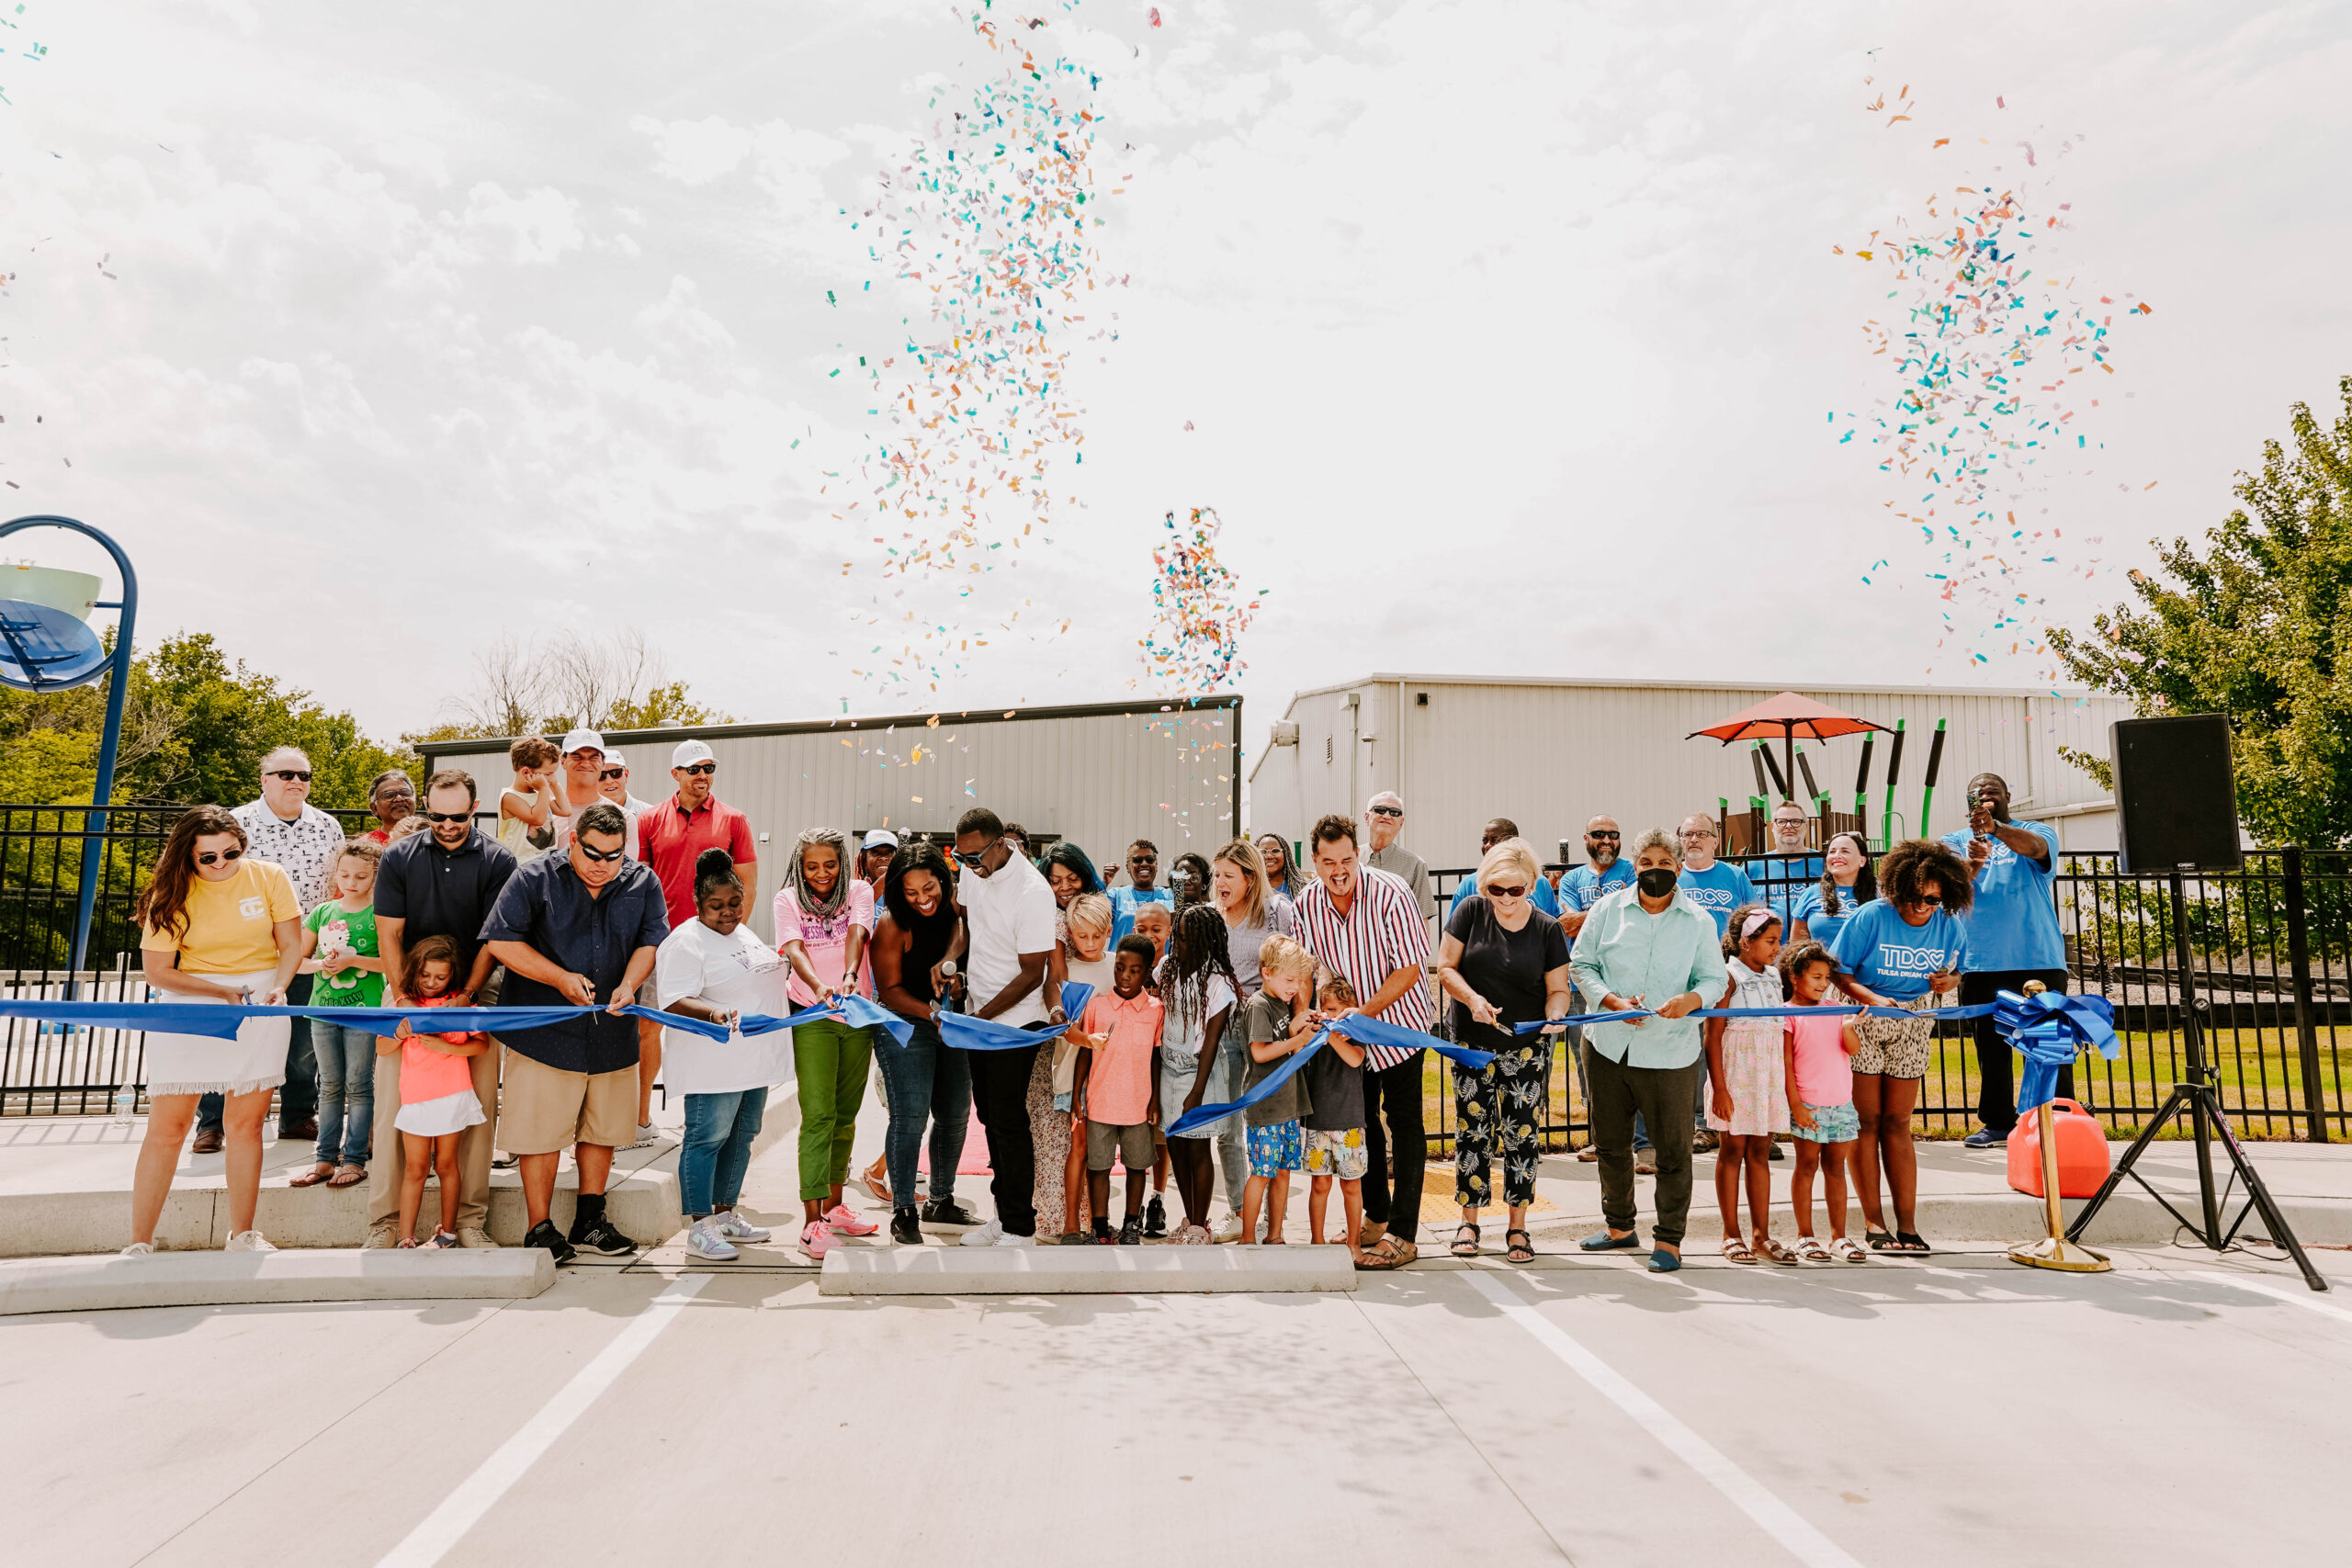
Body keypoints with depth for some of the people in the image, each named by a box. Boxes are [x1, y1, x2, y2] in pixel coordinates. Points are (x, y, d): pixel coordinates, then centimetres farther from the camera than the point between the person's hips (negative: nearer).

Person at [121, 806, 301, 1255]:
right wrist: (224, 991, -17)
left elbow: (291, 944, 2)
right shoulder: (173, 894, -5)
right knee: (166, 1127, -2)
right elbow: (157, 971, -6)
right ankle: (138, 1244, 10)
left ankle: (242, 1235, 16)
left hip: (260, 1004, 1)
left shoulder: (269, 877, -2)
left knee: (245, 1124, 6)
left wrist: (278, 987, -16)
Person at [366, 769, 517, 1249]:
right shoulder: (398, 857, 1)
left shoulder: (497, 861, -3)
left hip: (476, 993, -1)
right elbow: (389, 933, 0)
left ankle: (471, 1219, 7)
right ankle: (384, 1221, 9)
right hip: (408, 992, 1)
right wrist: (403, 996, -9)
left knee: (477, 1109, -1)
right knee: (391, 1105, -1)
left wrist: (466, 995, -11)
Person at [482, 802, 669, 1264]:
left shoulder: (643, 883, 3)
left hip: (612, 1032, 4)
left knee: (602, 1126, 13)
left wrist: (628, 984, -14)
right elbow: (501, 940, -9)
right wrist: (560, 978, -16)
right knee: (542, 1130, 0)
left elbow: (651, 941, 4)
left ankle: (590, 1221, 27)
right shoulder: (535, 878, -6)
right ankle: (540, 1229, 14)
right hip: (545, 1032, -4)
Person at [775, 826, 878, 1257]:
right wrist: (818, 986, -36)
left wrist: (849, 975, -37)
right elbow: (794, 948, -16)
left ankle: (833, 1205, 27)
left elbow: (856, 934, -17)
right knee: (818, 1115, -9)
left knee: (846, 1115, 12)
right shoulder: (788, 899, 0)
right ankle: (812, 1222, -6)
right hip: (812, 1016, -3)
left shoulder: (859, 892, 3)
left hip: (858, 1015, 3)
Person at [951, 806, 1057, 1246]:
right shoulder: (971, 872, 0)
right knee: (990, 1116, 14)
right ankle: (1003, 1215, 28)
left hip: (1016, 1022, -8)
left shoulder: (1031, 891, -22)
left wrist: (981, 1016, -16)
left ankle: (1020, 1229, 8)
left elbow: (1032, 974, -18)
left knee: (1009, 1122, -4)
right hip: (979, 1016, 8)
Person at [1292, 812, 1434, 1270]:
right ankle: (1376, 1216, 30)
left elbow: (1408, 970, -20)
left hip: (1398, 1021, -5)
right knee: (1360, 1118, 14)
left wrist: (1360, 1013, -24)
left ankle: (1402, 1234, 6)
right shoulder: (1306, 904, -8)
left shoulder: (1390, 895, -23)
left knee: (1403, 1122, -1)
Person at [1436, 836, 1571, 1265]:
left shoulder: (1547, 929, -2)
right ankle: (1469, 1221, 19)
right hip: (1473, 1044, 0)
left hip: (1526, 1050, 0)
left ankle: (1518, 1227, 17)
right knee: (1472, 1132, 3)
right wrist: (1472, 998, -19)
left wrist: (1555, 1015, -20)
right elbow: (1446, 968, -2)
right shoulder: (1470, 912, -2)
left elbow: (1558, 990, 2)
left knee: (1521, 1136, 3)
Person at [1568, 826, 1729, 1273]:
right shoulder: (1609, 909, 3)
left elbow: (1714, 978, 3)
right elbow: (1582, 963, 5)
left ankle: (1668, 1238, 17)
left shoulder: (1698, 921, 3)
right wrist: (1614, 1001, -11)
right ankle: (1619, 1227, 33)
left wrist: (1690, 999, -19)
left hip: (1670, 1052, -2)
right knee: (1611, 1142, 14)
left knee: (1673, 1149, 0)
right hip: (1607, 1044, 2)